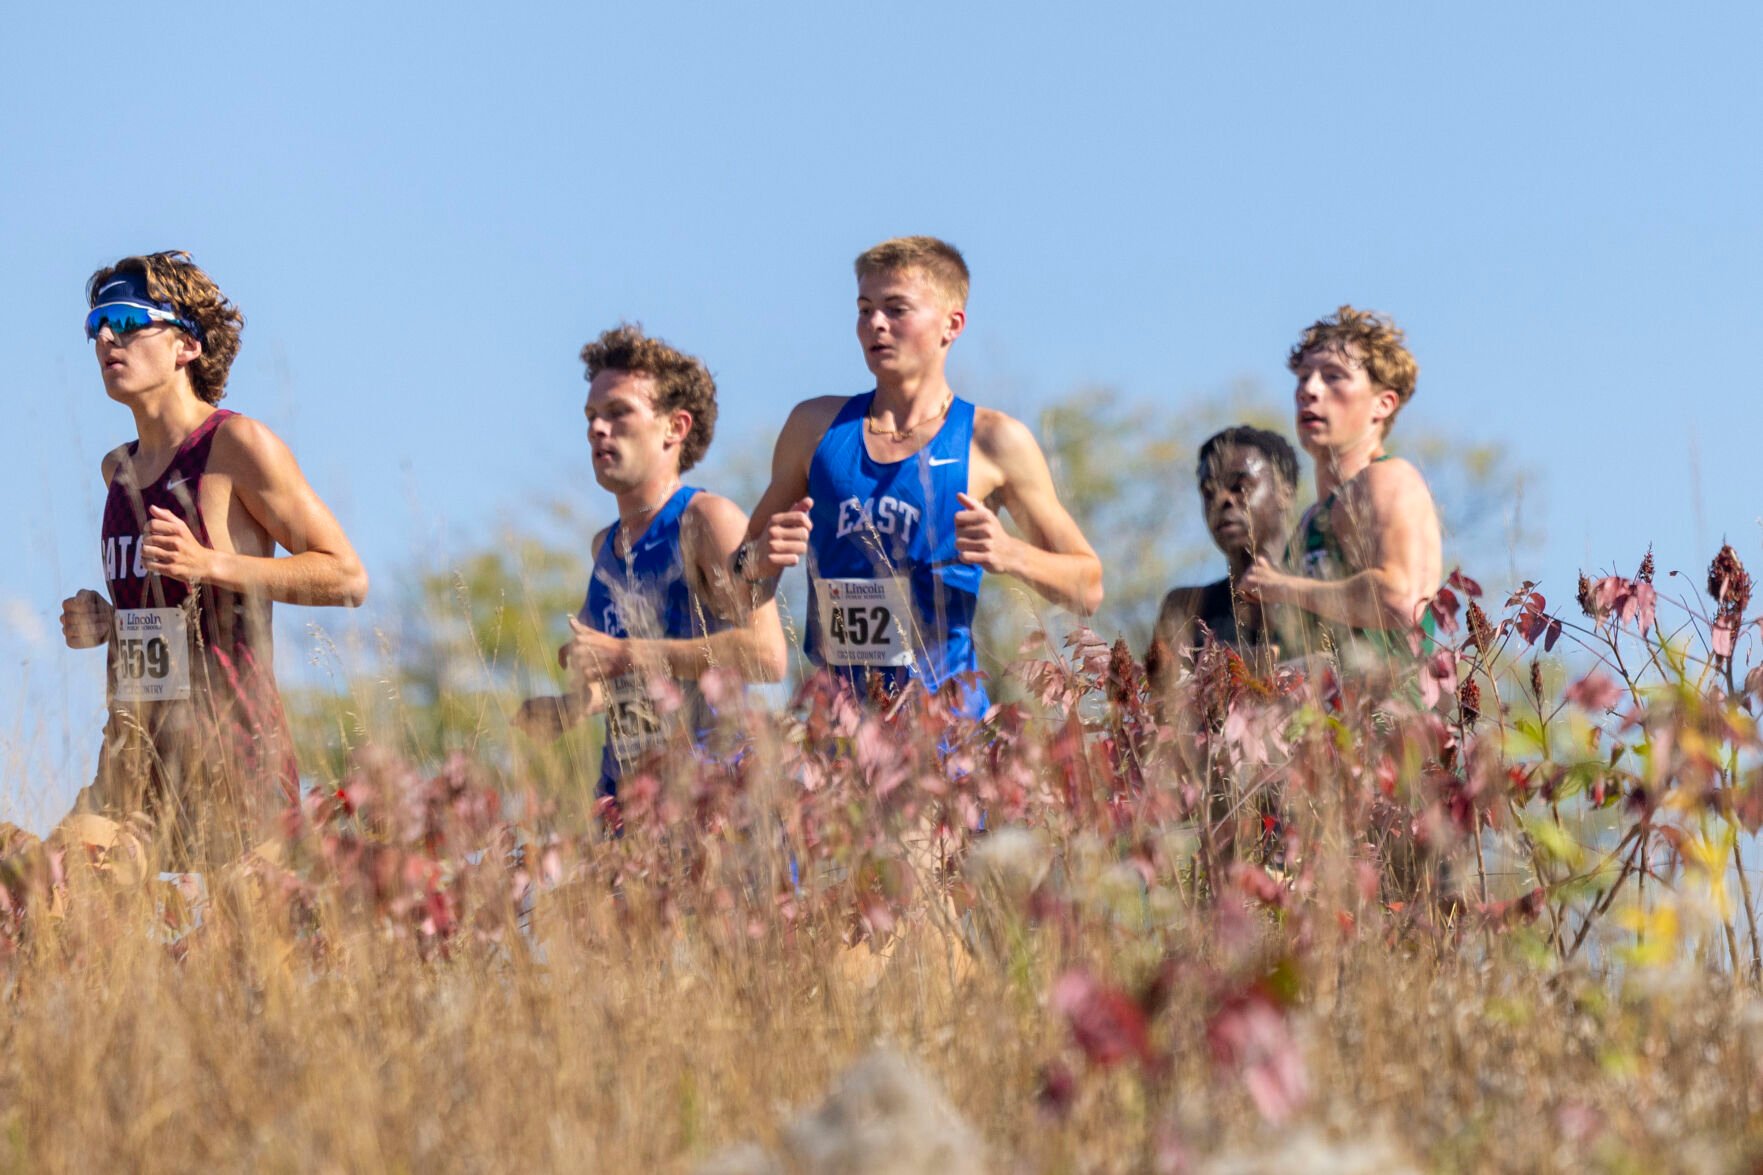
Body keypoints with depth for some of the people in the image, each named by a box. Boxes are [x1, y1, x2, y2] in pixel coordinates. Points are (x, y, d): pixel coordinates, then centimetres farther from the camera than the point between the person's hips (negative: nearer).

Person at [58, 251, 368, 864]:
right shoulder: (120, 468, 16)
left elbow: (347, 577, -9)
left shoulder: (236, 445, -6)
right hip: (134, 744, 7)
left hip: (231, 744, -7)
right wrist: (101, 623, 9)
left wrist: (211, 564, -17)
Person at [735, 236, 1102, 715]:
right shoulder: (815, 427, 11)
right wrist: (756, 562, -3)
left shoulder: (993, 441, 3)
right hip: (830, 707, 2)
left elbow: (1087, 589, 7)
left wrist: (1012, 554, -10)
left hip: (942, 709, -2)